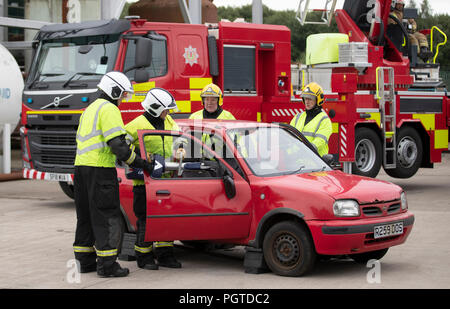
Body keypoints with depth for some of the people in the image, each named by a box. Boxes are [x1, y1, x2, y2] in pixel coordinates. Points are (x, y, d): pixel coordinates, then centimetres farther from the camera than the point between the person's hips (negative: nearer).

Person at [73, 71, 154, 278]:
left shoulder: (90, 109, 23)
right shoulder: (109, 109, -8)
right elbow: (117, 144, -16)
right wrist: (141, 164, -10)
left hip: (80, 166, 9)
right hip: (100, 168, -9)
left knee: (86, 217, 14)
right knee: (107, 218, -6)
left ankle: (84, 260, 19)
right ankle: (107, 264, -6)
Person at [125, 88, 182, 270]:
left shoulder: (168, 121, 11)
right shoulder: (138, 124, -12)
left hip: (165, 180, 7)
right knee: (146, 220, -2)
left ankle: (164, 255, 18)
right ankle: (144, 258, 7)